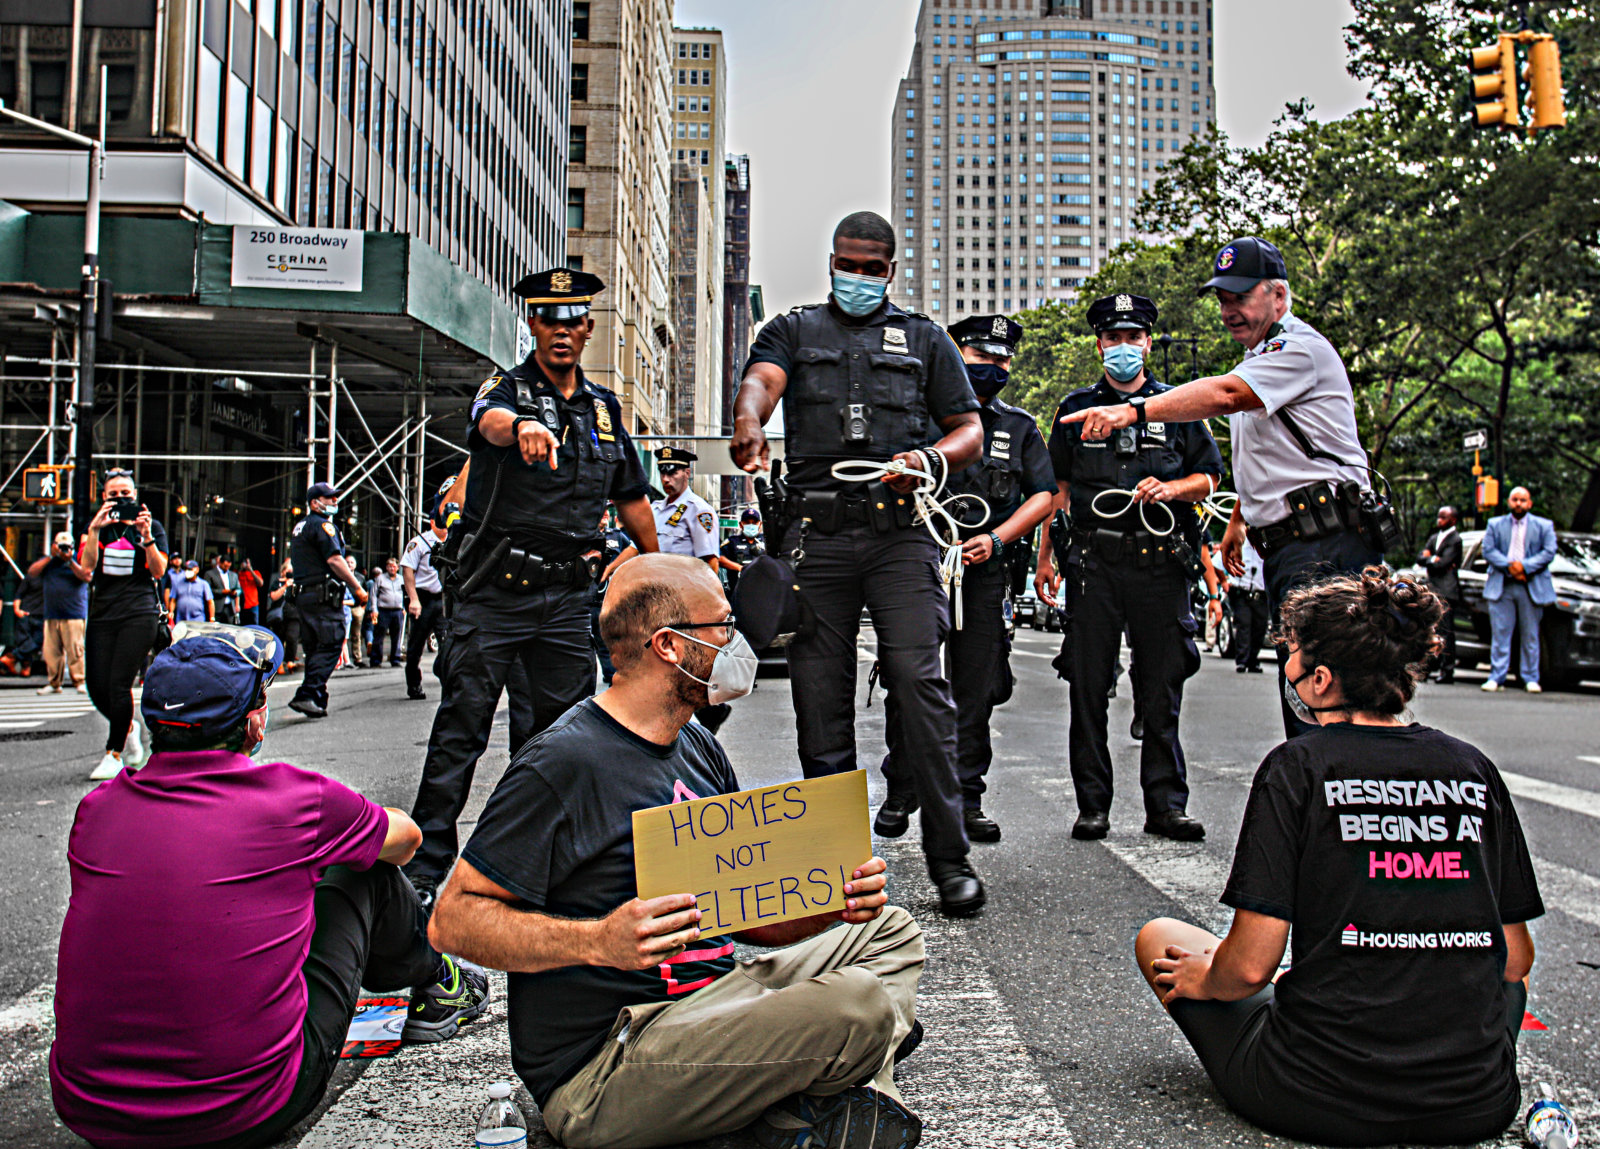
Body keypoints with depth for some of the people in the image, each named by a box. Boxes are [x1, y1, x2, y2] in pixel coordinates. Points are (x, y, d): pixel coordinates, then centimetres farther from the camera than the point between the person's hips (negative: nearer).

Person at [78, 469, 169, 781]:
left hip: (139, 614, -4)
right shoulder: (98, 527, 14)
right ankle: (128, 728, 27)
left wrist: (146, 536, -15)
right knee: (97, 685, -1)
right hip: (102, 613, 4)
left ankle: (114, 754, 0)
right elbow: (87, 568, -2)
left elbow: (158, 571, -3)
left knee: (119, 685, -10)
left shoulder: (152, 527, 8)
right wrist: (94, 530, -12)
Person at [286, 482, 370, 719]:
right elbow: (334, 559, -16)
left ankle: (317, 702, 11)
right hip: (323, 595, -10)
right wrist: (358, 588, -14)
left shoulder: (299, 526, 23)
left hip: (303, 594, 10)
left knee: (315, 649, 11)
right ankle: (307, 696, -20)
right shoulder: (322, 524, -7)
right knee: (330, 646, -12)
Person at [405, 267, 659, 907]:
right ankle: (425, 863, 5)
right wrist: (524, 427, -50)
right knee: (462, 727, -2)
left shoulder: (605, 409, 15)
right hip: (494, 590, -4)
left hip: (567, 595, 4)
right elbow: (491, 421, -27)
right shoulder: (507, 388, 0)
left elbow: (633, 499, 24)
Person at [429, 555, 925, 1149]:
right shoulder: (561, 764, -17)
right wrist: (600, 941, -29)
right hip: (600, 1072, -9)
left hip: (706, 997, 9)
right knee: (860, 1006, -25)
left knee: (890, 933, 14)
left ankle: (854, 1099, -4)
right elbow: (453, 919, -16)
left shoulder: (699, 748, 10)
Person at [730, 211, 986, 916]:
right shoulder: (795, 330, 18)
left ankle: (950, 859, -5)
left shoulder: (925, 339, 20)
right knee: (819, 699, 2)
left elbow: (969, 429, 16)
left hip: (900, 533, -1)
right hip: (817, 533, 1)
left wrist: (929, 459, -7)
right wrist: (749, 426, -27)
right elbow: (760, 381, -3)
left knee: (920, 683, -13)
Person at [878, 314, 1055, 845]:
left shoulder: (1020, 427, 16)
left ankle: (965, 799, 12)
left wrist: (996, 539, -3)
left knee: (976, 691, 3)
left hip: (984, 570, 2)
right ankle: (900, 796, 11)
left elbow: (1044, 495, 11)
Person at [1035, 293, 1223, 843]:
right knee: (1088, 688, 0)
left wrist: (1169, 488, -8)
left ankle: (1166, 803, 10)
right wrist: (1046, 555, 9)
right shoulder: (1076, 408, 15)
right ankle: (1092, 806, 8)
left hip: (1161, 563, 0)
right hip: (1095, 561, 0)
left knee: (1161, 690, 2)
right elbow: (1058, 488, 15)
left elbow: (1208, 479, 13)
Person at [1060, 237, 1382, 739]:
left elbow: (1225, 395, -27)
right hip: (1284, 548, 10)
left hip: (1326, 548, -10)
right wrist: (1238, 519, 31)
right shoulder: (1260, 359, 23)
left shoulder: (1300, 347, -9)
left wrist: (1133, 411, -34)